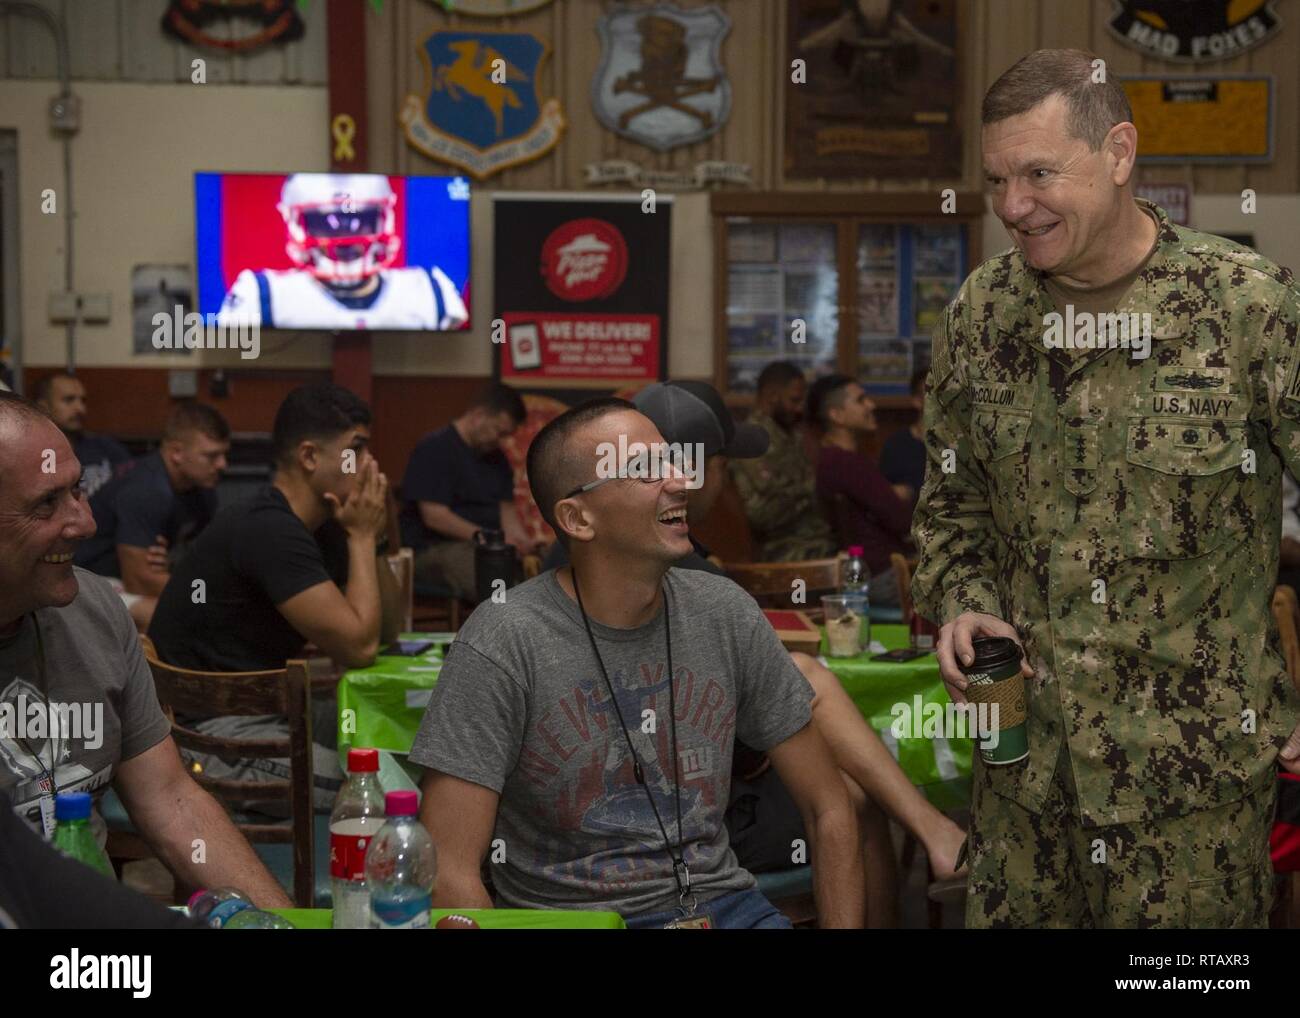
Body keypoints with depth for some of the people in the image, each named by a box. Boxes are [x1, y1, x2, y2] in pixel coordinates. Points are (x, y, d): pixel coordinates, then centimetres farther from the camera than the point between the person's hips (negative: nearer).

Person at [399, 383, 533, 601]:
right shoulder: (434, 448, -7)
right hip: (434, 549, -8)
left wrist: (521, 541, -6)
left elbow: (507, 509, 17)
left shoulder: (495, 456, 20)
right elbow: (434, 516, -15)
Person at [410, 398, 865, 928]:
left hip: (718, 900, 3)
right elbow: (450, 875, -15)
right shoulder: (502, 645, -12)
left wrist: (842, 924, -7)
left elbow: (828, 810, 7)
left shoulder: (726, 614, 2)